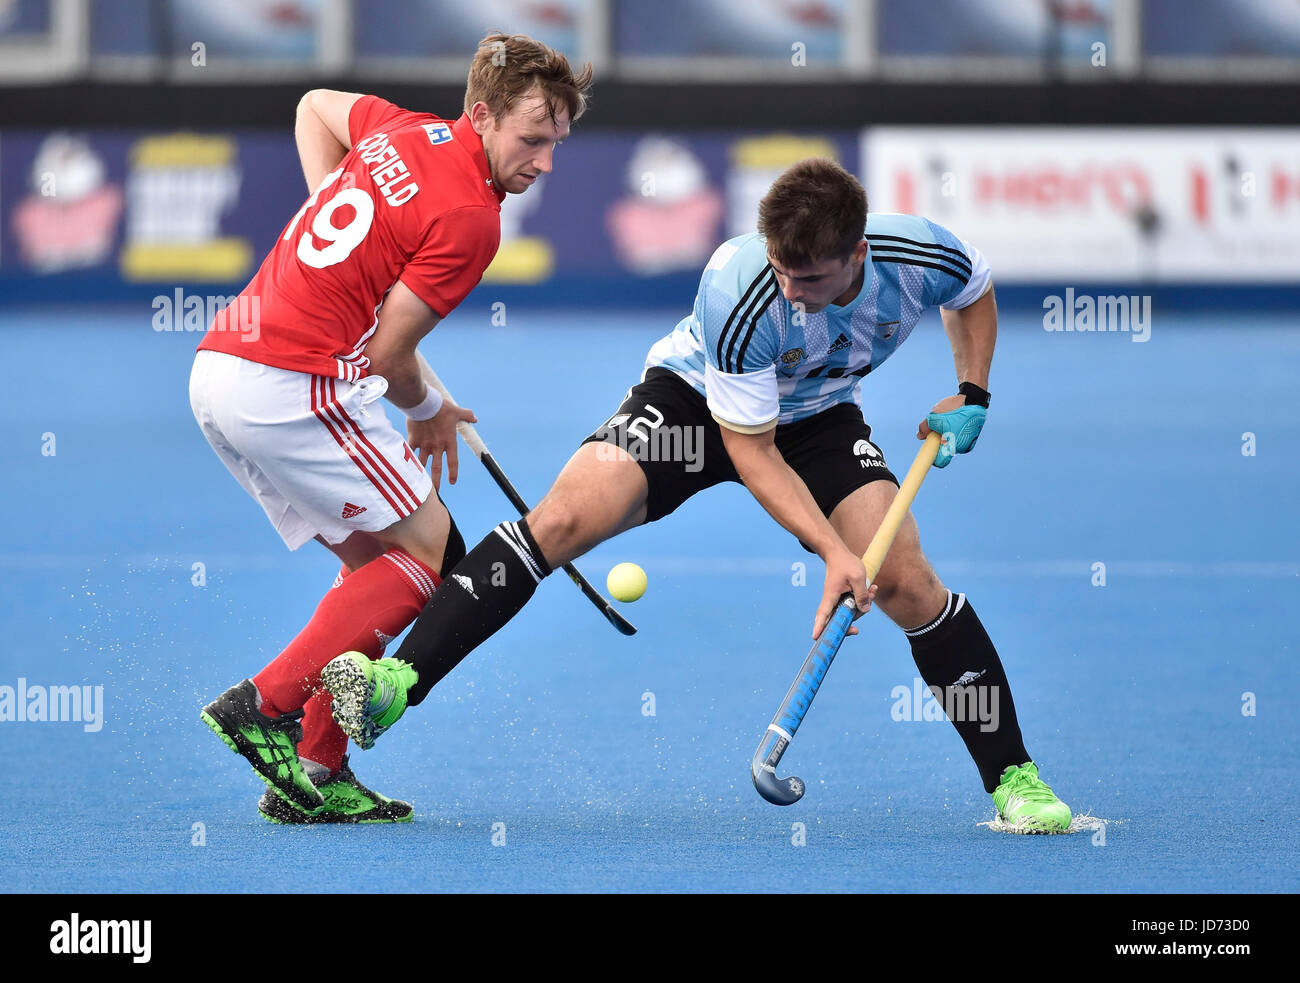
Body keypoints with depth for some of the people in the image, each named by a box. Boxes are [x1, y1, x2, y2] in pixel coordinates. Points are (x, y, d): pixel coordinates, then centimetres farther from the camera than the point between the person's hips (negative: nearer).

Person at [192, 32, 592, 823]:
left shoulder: (407, 134, 12)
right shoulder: (469, 217, -13)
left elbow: (316, 105, 35)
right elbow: (387, 353, -9)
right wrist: (431, 414, 11)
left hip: (219, 363, 9)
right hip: (293, 382, -9)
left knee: (376, 563, 15)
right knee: (430, 551, -1)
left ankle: (314, 771, 7)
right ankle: (267, 704, -10)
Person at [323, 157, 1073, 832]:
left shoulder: (924, 257, -27)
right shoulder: (736, 292, -37)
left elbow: (975, 291, 3)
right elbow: (751, 450, -27)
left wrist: (972, 396, -8)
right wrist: (832, 548, -33)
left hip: (820, 419, 3)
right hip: (699, 398, -2)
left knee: (906, 581, -15)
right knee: (565, 519, -24)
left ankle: (1013, 779, 0)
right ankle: (396, 683, -25)